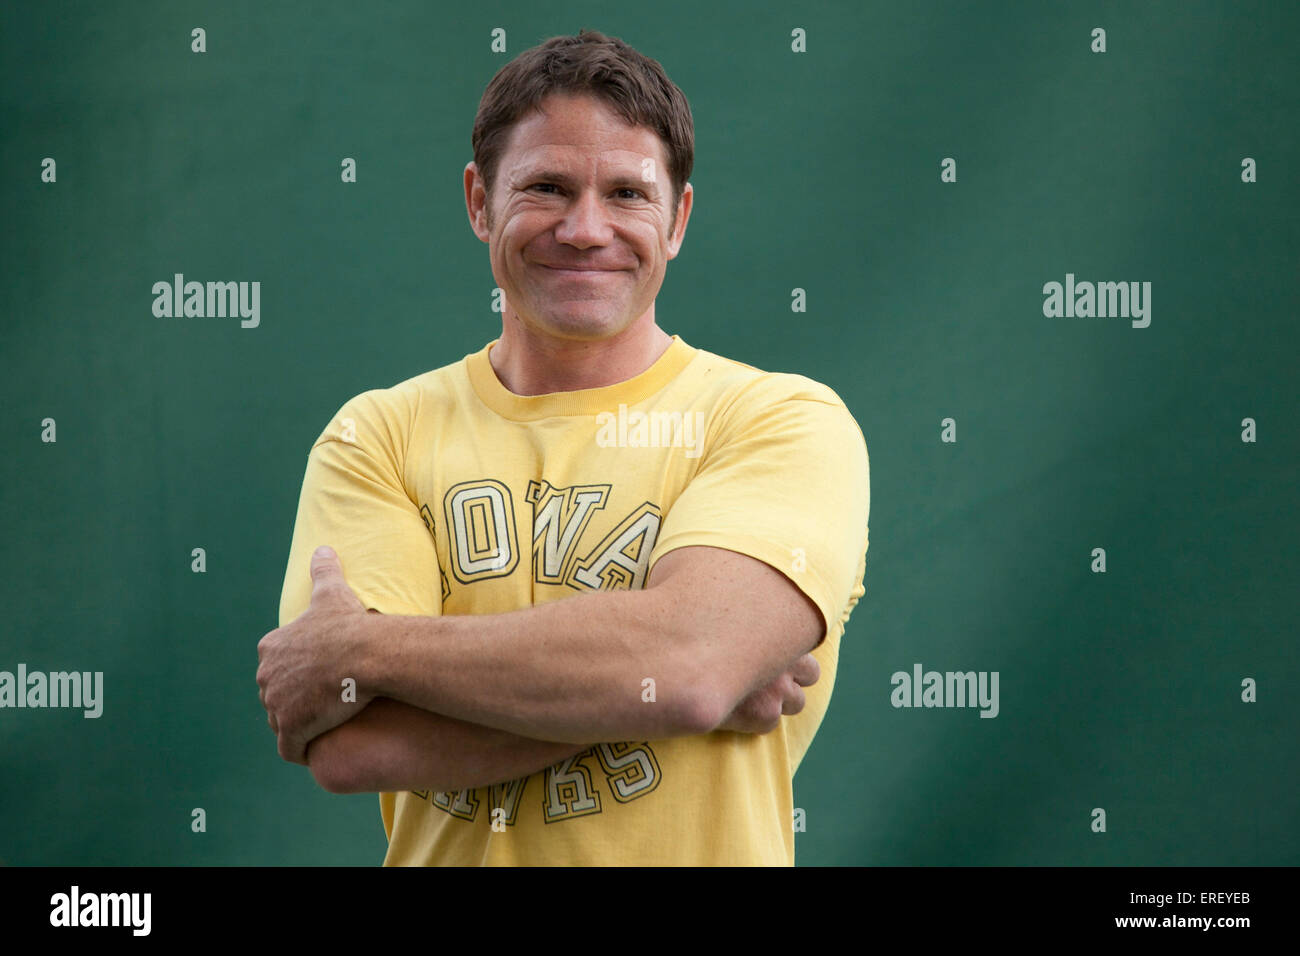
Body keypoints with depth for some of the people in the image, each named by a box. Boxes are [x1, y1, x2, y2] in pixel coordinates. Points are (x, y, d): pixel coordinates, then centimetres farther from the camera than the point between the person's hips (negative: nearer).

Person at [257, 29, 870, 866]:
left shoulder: (789, 421, -3)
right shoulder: (375, 436, 2)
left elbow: (687, 659, -19)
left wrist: (359, 652, -12)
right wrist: (662, 684, -15)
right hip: (444, 853, 0)